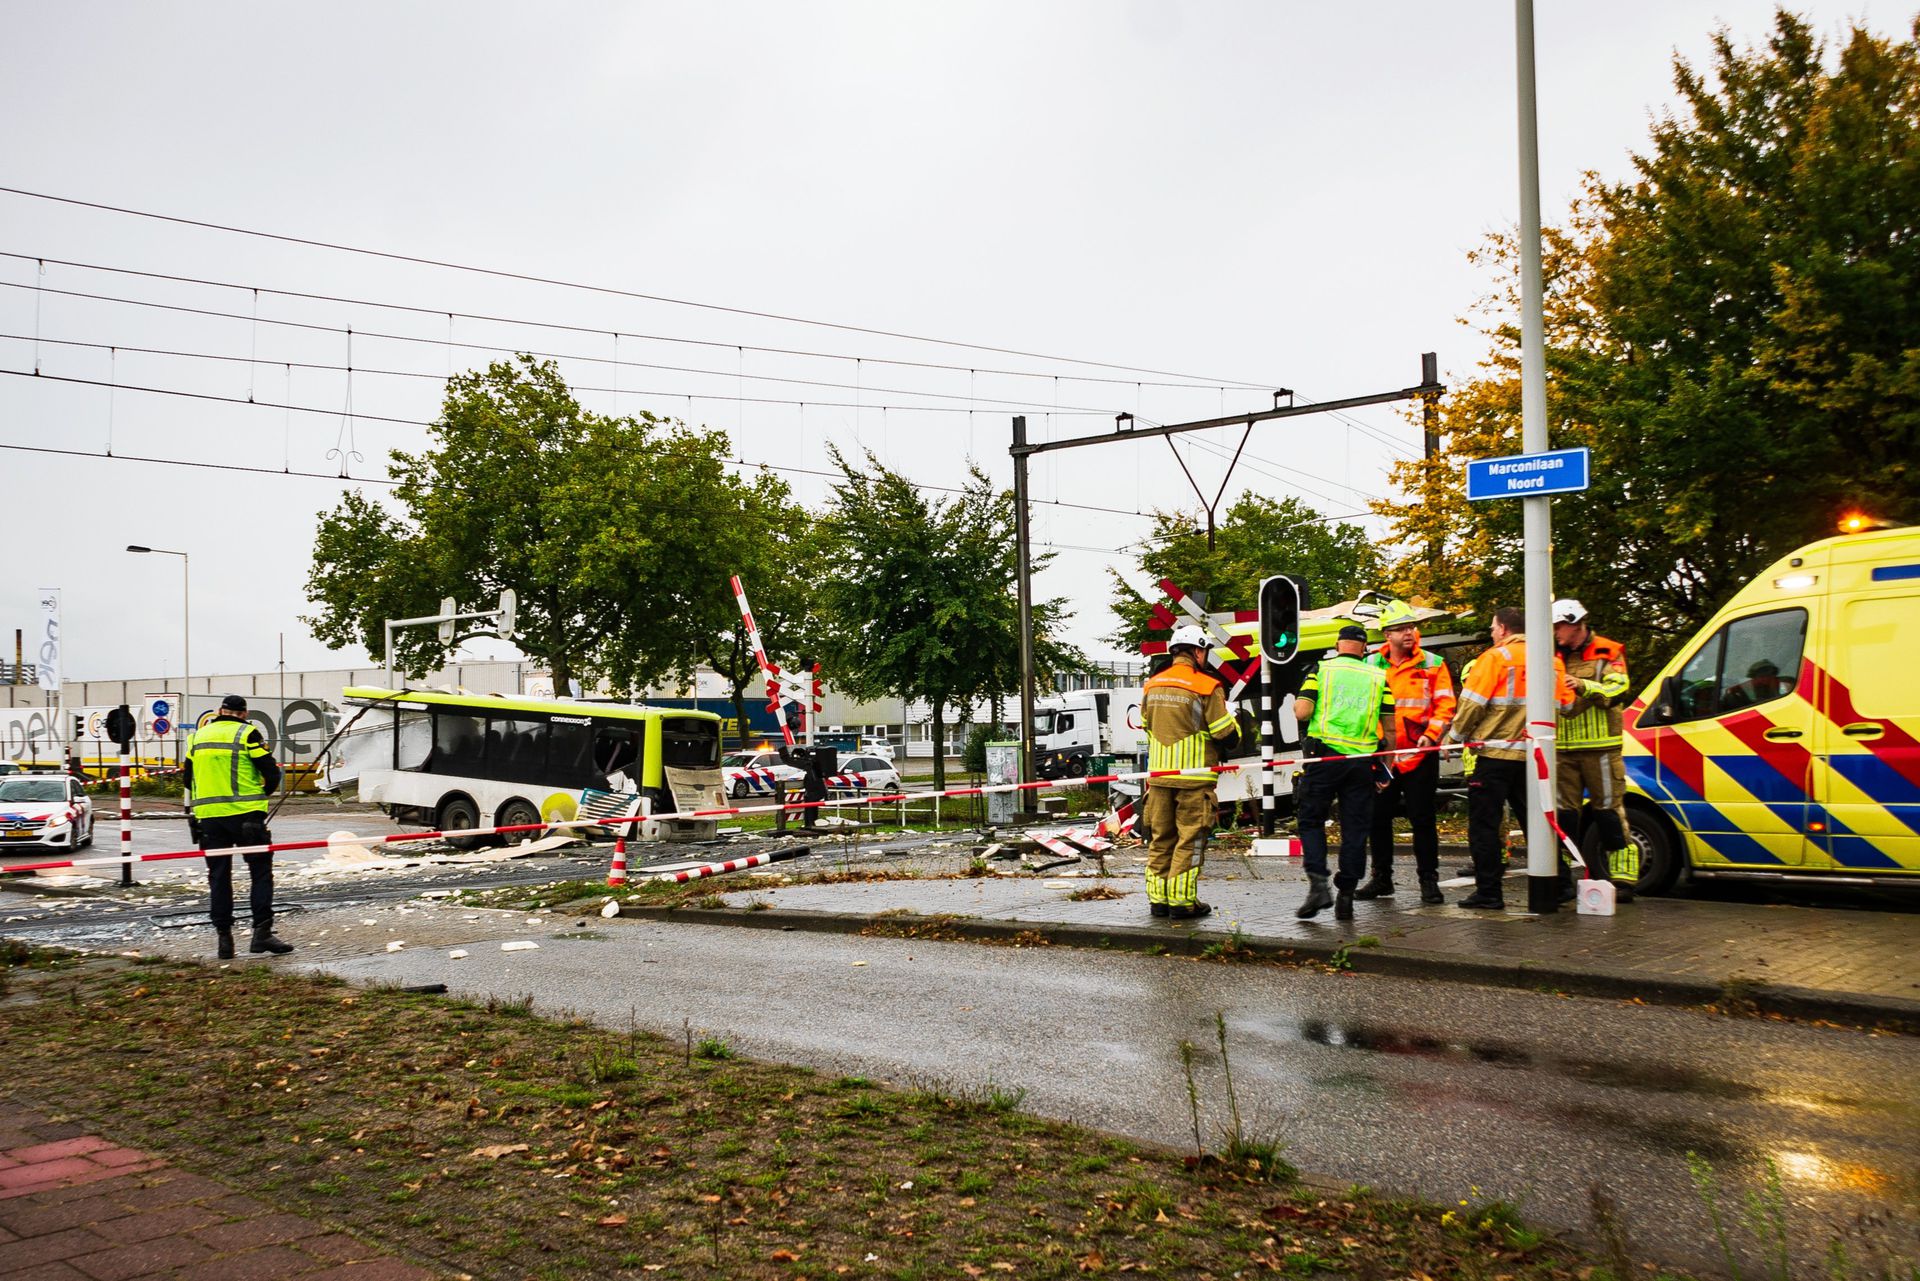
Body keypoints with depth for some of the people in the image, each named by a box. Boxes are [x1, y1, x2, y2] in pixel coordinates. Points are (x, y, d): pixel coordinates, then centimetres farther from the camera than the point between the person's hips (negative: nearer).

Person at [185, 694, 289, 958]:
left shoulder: (198, 736, 12)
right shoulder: (247, 734, -5)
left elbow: (188, 776, 17)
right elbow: (271, 773, -8)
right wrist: (264, 793, 12)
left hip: (207, 817, 5)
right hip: (244, 815, -5)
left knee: (218, 876, 9)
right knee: (260, 871, 2)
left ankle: (224, 937, 9)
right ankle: (262, 932, -7)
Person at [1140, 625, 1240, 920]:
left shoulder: (1152, 685, 8)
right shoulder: (1207, 687, -10)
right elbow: (1225, 732, -10)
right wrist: (1237, 724, 11)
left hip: (1159, 774, 5)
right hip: (1193, 776, -5)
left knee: (1160, 837, 12)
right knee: (1189, 839, 1)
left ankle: (1158, 899, 16)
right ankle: (1182, 901, 2)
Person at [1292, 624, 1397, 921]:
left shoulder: (1320, 670, 4)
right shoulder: (1378, 677, 10)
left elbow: (1301, 712, -6)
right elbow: (1389, 726, 7)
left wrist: (1297, 706, 17)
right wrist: (1385, 767, 16)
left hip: (1324, 754, -2)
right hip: (1362, 760, 2)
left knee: (1311, 821, 8)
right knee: (1355, 828, 7)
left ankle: (1318, 883, -8)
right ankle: (1346, 896, 8)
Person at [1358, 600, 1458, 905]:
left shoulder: (1433, 664, 2)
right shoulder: (1371, 666, 6)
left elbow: (1445, 706, -1)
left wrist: (1431, 734, -15)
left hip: (1419, 755, -2)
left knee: (1423, 819, 0)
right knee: (1378, 817, 8)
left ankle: (1429, 880, 10)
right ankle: (1381, 878, 20)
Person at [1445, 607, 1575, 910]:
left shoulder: (1495, 658, -9)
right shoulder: (1553, 661, 10)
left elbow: (1472, 704, -11)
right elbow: (1566, 705, 14)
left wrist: (1455, 736, 3)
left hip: (1496, 753, -6)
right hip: (1533, 755, 6)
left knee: (1484, 824, 0)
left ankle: (1489, 892, -1)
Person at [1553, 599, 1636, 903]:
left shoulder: (1607, 654, 0)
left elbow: (1619, 690, -12)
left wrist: (1583, 685, -24)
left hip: (1599, 749, -5)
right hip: (1563, 750, 5)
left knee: (1610, 812, -4)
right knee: (1562, 815, 5)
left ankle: (1622, 879, 2)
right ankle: (1561, 881, 11)